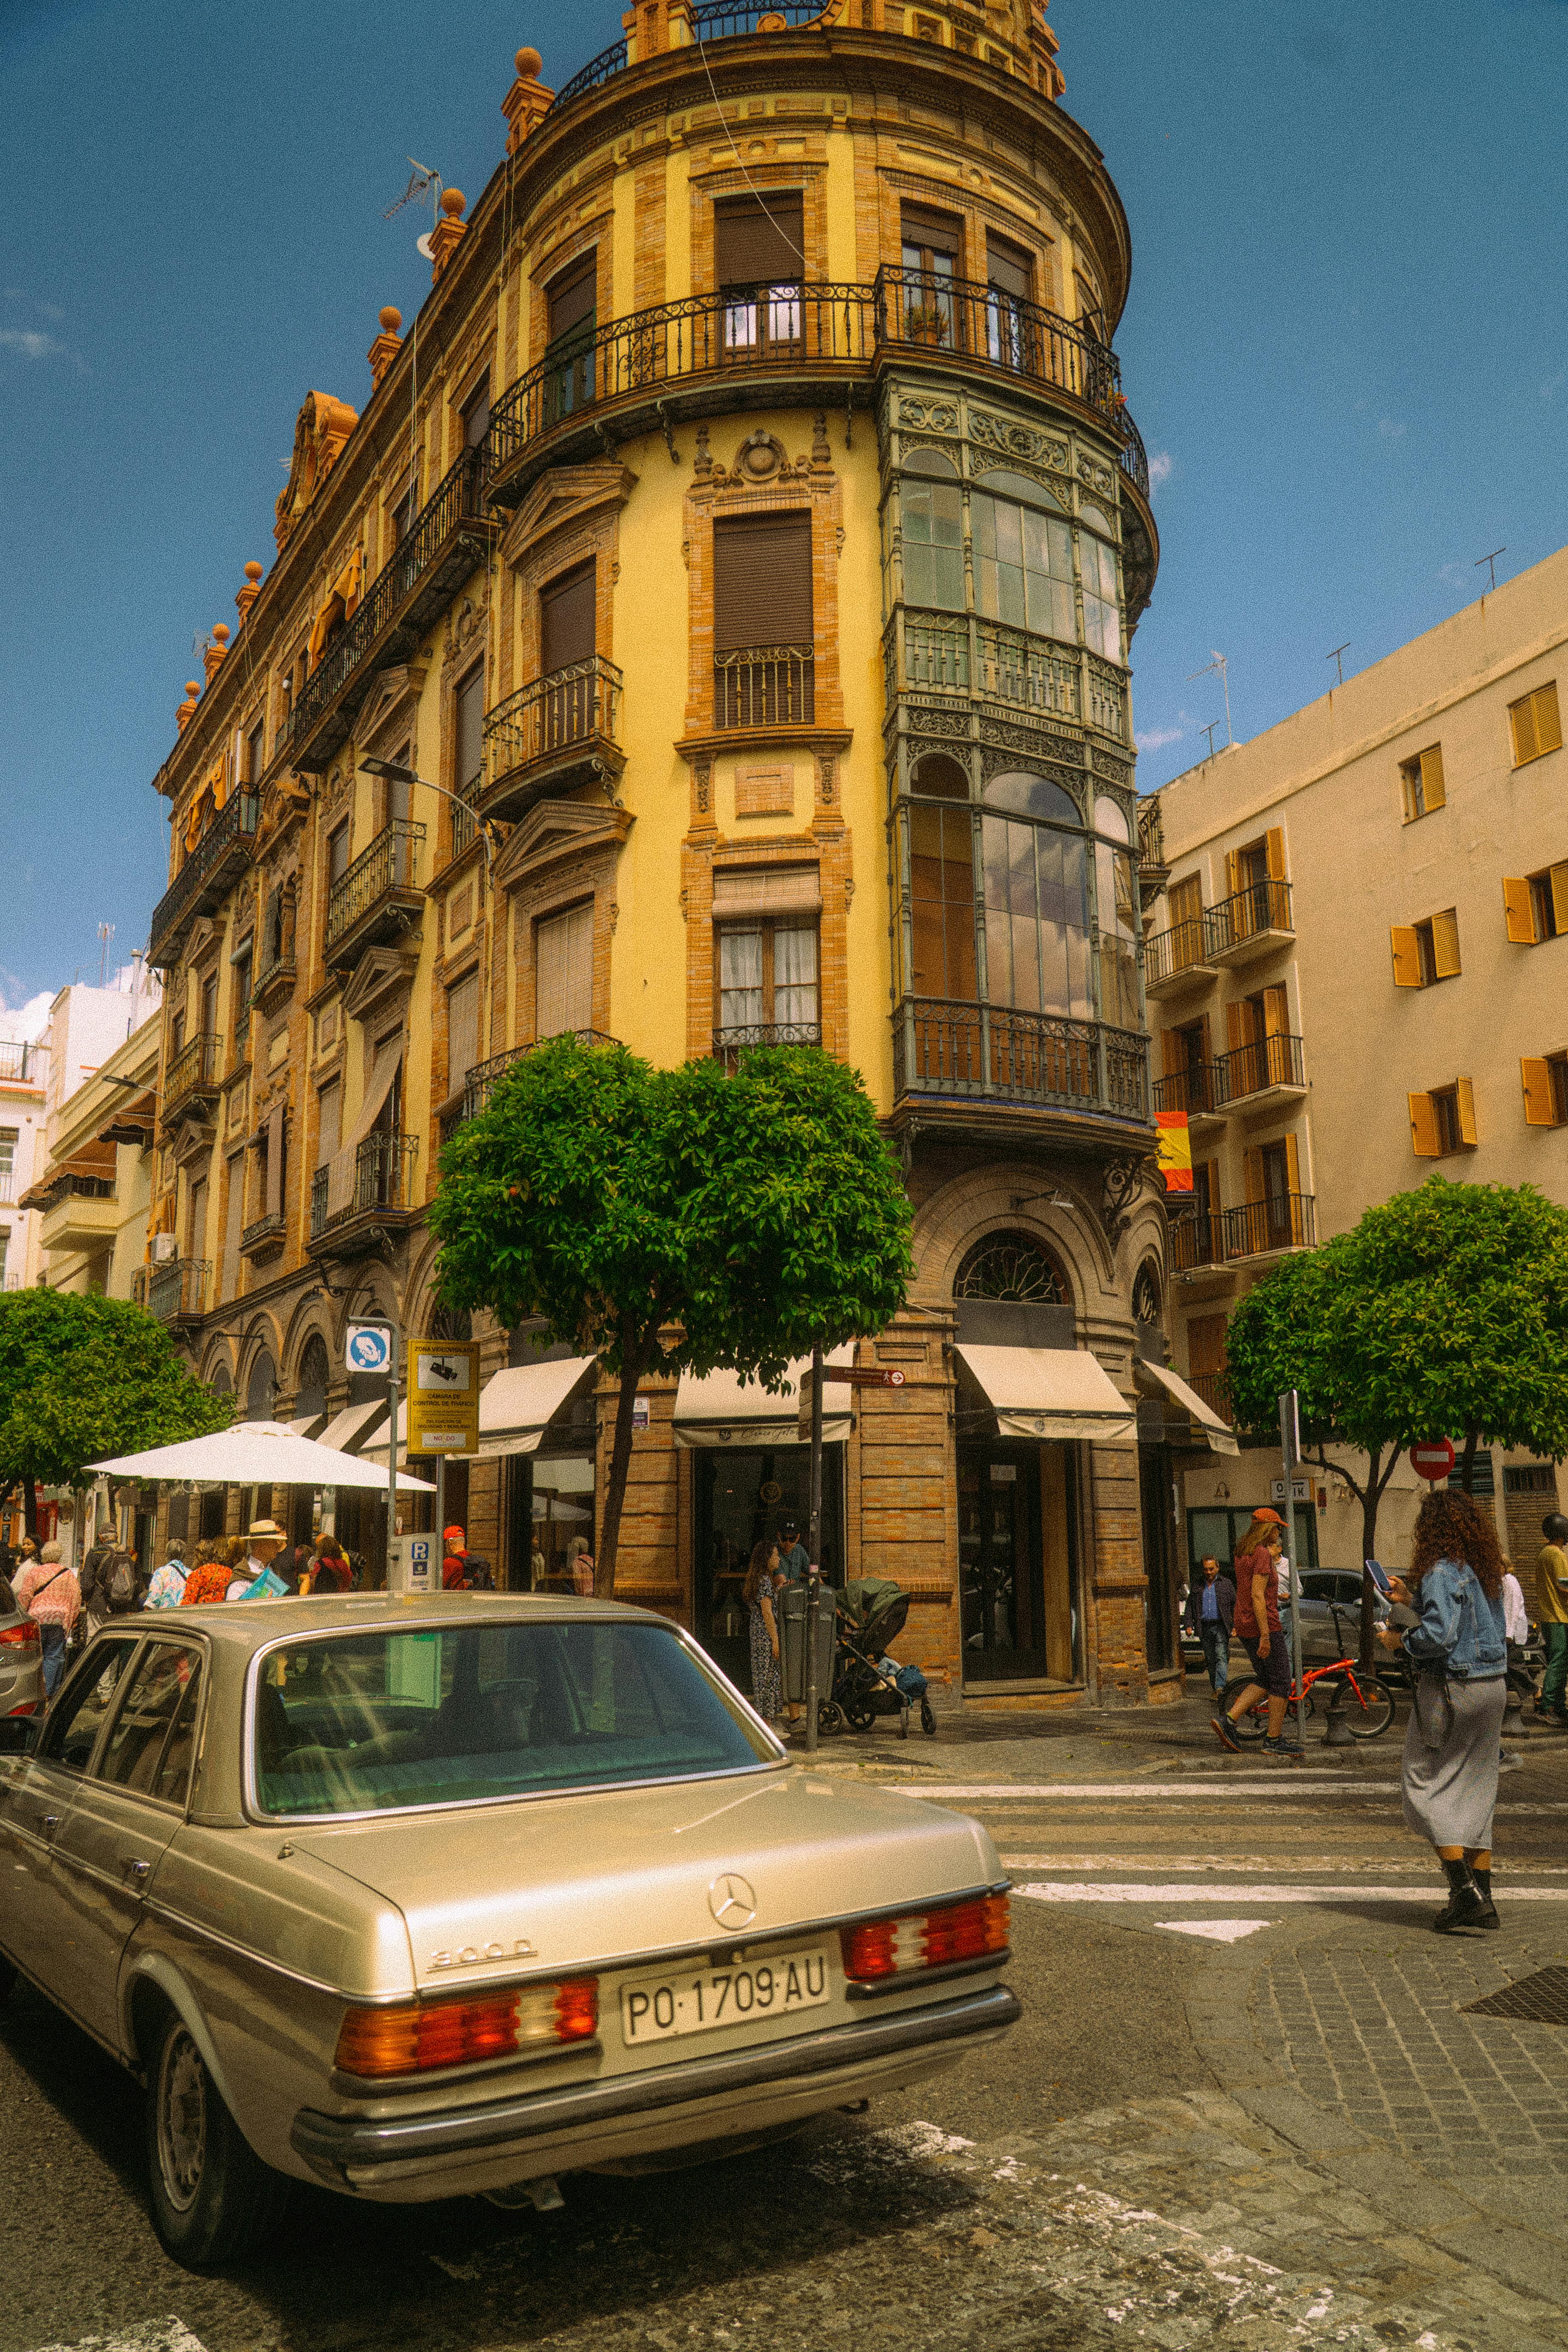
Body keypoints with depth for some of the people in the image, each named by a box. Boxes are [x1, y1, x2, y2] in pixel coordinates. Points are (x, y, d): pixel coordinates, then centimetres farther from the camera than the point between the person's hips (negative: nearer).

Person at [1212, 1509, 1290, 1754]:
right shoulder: (1262, 1554, -15)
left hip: (1245, 1626, 9)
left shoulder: (1243, 1554, 12)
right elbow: (1257, 1596, -22)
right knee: (1280, 1681, 1)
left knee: (1264, 1679, 16)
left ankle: (1228, 1720, 5)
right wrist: (1265, 1635, -23)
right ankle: (1274, 1741, 4)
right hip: (1264, 1625, -9)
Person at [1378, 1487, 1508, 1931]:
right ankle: (1483, 1901, 15)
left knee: (1426, 1784, 2)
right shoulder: (1486, 1570, 10)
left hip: (1451, 1689, -8)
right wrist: (1412, 1602, 25)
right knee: (1475, 1794, 13)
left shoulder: (1443, 1571, -17)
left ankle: (1465, 1891, -5)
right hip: (1492, 1687, 8)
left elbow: (1438, 1636, -26)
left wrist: (1399, 1640, -8)